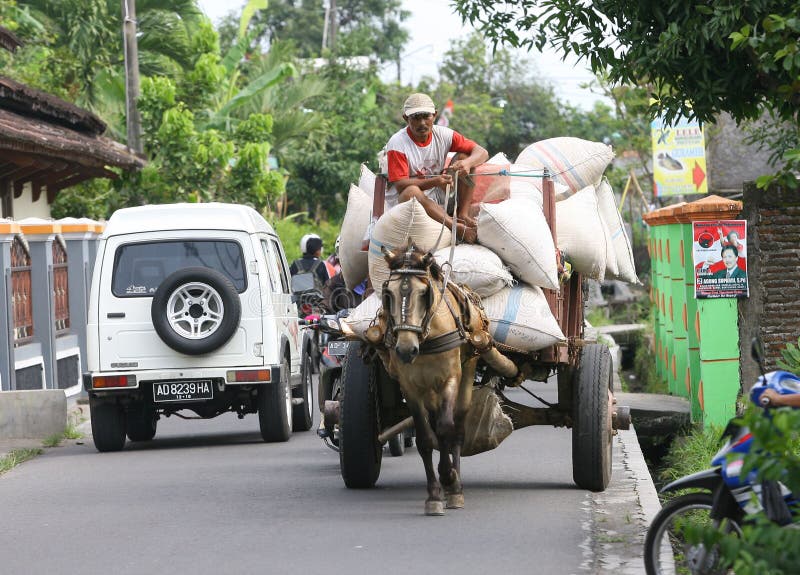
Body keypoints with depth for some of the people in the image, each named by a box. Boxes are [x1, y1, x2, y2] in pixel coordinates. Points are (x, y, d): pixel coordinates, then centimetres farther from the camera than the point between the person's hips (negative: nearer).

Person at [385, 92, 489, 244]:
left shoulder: (443, 135, -2)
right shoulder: (397, 143, -15)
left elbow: (482, 153, -2)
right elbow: (401, 185, -22)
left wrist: (468, 162, -26)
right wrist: (434, 181, -36)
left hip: (438, 199, 5)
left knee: (464, 156, -6)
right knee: (412, 192, -40)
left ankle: (462, 214, -15)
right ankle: (458, 228, -40)